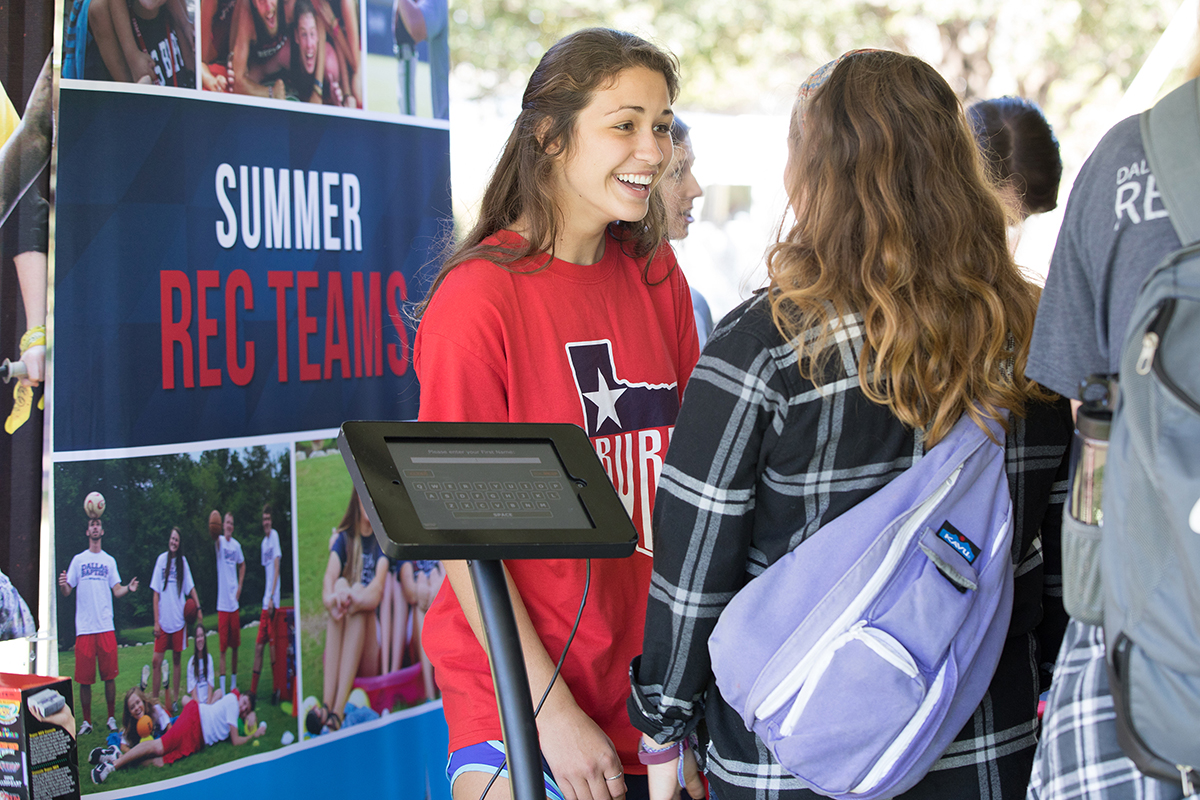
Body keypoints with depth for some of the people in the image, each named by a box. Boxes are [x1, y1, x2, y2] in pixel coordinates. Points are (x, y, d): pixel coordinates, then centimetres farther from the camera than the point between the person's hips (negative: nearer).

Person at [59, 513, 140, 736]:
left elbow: (116, 590, 11)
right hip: (84, 628, -1)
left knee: (109, 675, 1)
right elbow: (67, 591, 4)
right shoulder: (78, 560, 8)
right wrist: (63, 585, -18)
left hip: (106, 627, 1)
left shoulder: (109, 561, 13)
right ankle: (86, 721, 9)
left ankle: (111, 718, 12)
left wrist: (128, 588, -9)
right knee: (84, 678, -1)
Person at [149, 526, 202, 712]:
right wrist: (156, 621, -4)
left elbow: (190, 588, 7)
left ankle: (175, 698, 16)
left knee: (176, 659, 8)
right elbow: (156, 593, -1)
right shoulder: (162, 559, -2)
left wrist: (198, 607, -7)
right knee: (157, 660, -6)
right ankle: (154, 698, 2)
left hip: (178, 619, 2)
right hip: (163, 620, -2)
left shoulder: (182, 561, 3)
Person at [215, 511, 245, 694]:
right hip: (222, 603, -4)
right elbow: (216, 539, -31)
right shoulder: (220, 542, -6)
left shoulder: (236, 545, 7)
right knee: (223, 648, -3)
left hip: (234, 602, 4)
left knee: (235, 646, 11)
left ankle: (234, 684, 23)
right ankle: (222, 688, 0)